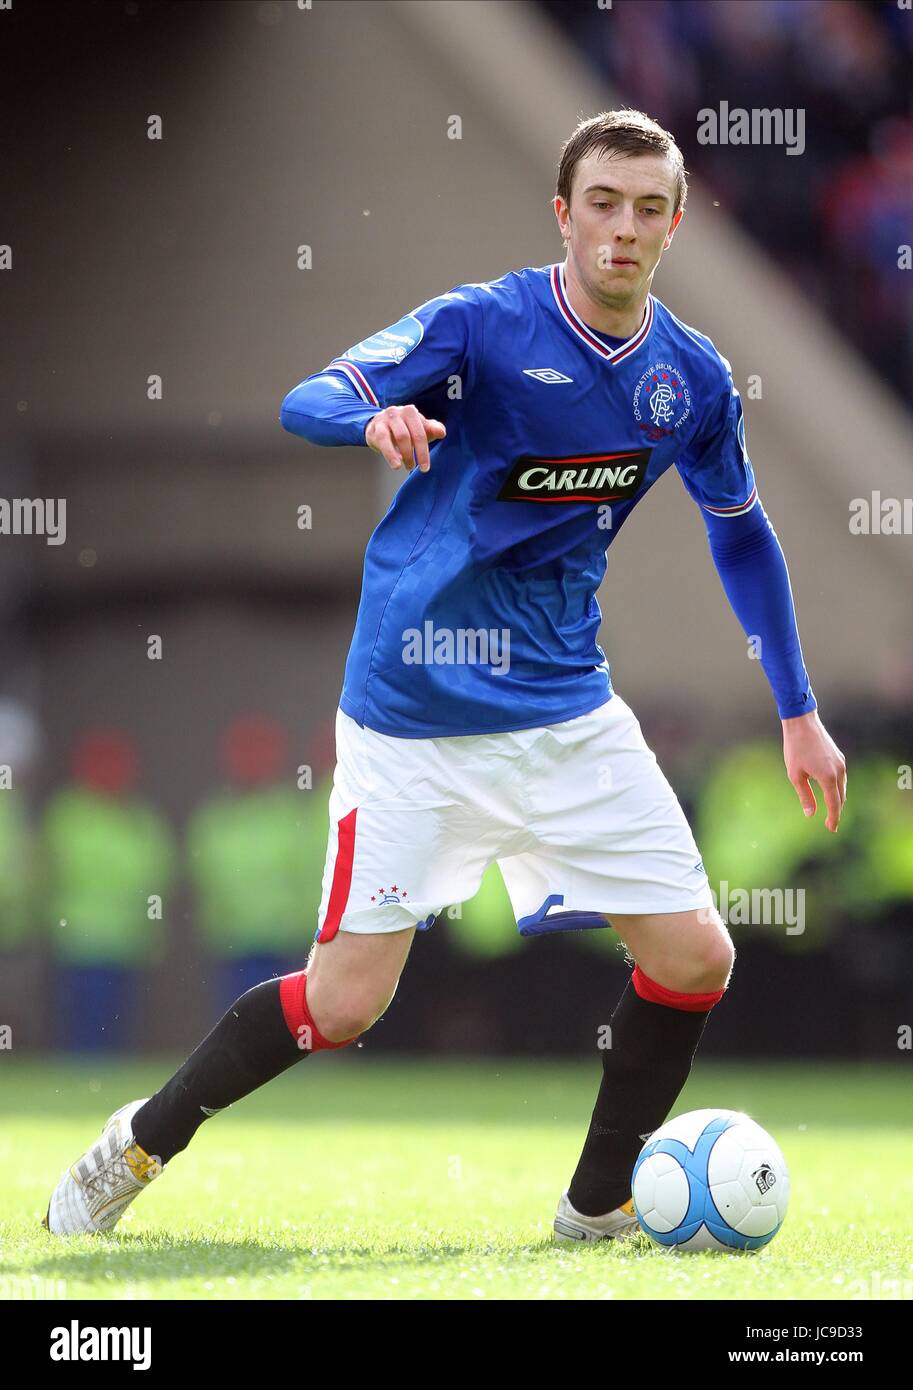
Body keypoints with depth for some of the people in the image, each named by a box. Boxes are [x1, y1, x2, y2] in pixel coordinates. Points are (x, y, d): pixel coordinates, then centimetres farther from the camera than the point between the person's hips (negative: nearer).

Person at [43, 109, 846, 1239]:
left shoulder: (692, 378, 2)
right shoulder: (481, 324, -13)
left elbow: (741, 534, 18)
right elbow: (304, 403, -22)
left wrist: (799, 711, 17)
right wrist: (377, 417, -45)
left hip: (568, 711, 5)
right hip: (415, 716, -5)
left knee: (694, 956, -3)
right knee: (344, 1001, -7)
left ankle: (599, 1202, 17)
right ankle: (141, 1144, 15)